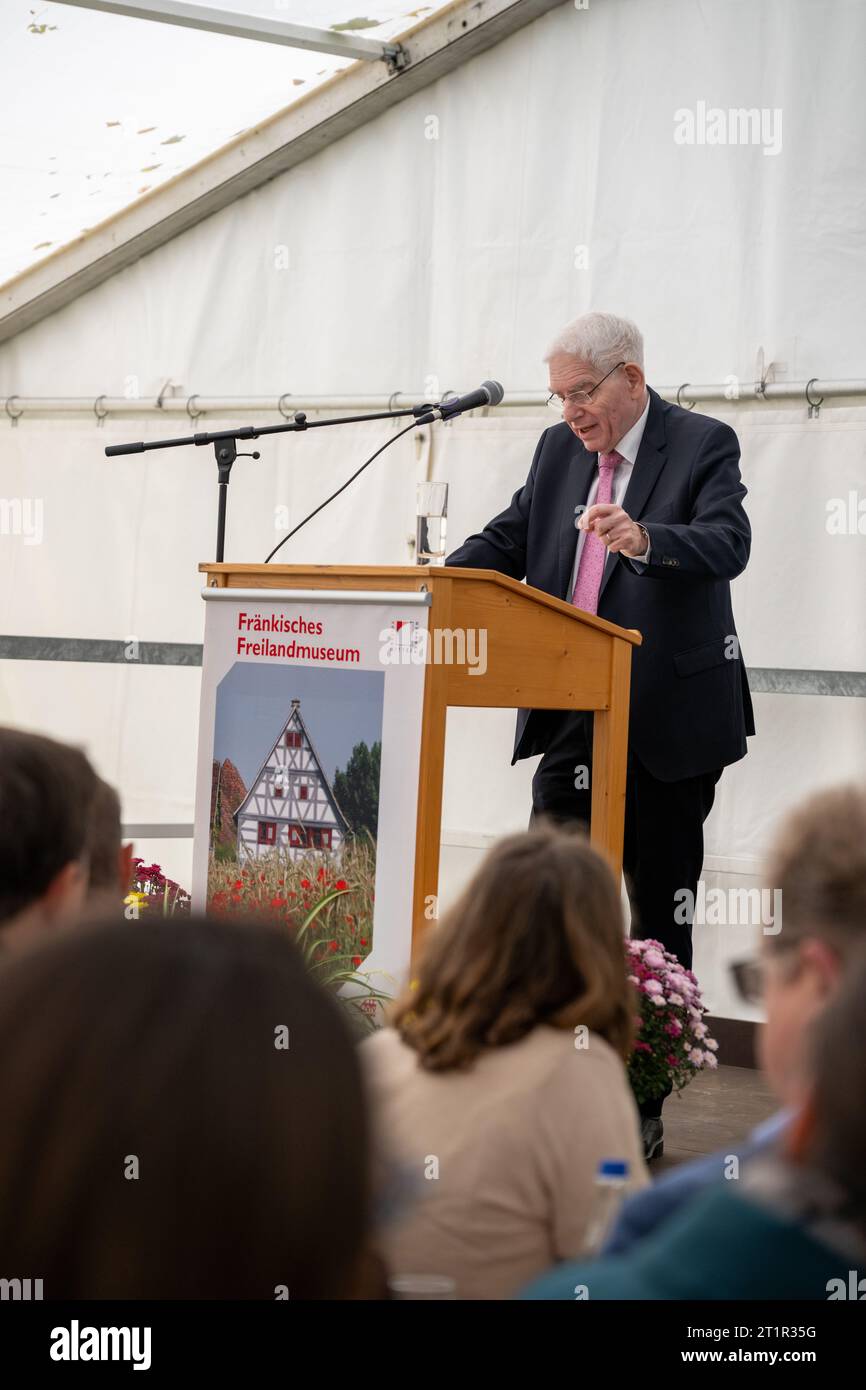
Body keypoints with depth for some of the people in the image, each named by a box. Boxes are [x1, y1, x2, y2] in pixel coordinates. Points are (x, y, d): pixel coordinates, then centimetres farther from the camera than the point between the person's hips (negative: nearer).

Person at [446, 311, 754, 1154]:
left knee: (658, 915, 3)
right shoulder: (559, 450, 12)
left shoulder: (702, 446, -7)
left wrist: (647, 539, -42)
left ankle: (644, 1107, 11)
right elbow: (507, 542, 15)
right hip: (571, 720, 6)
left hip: (667, 723, -5)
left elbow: (728, 543, -22)